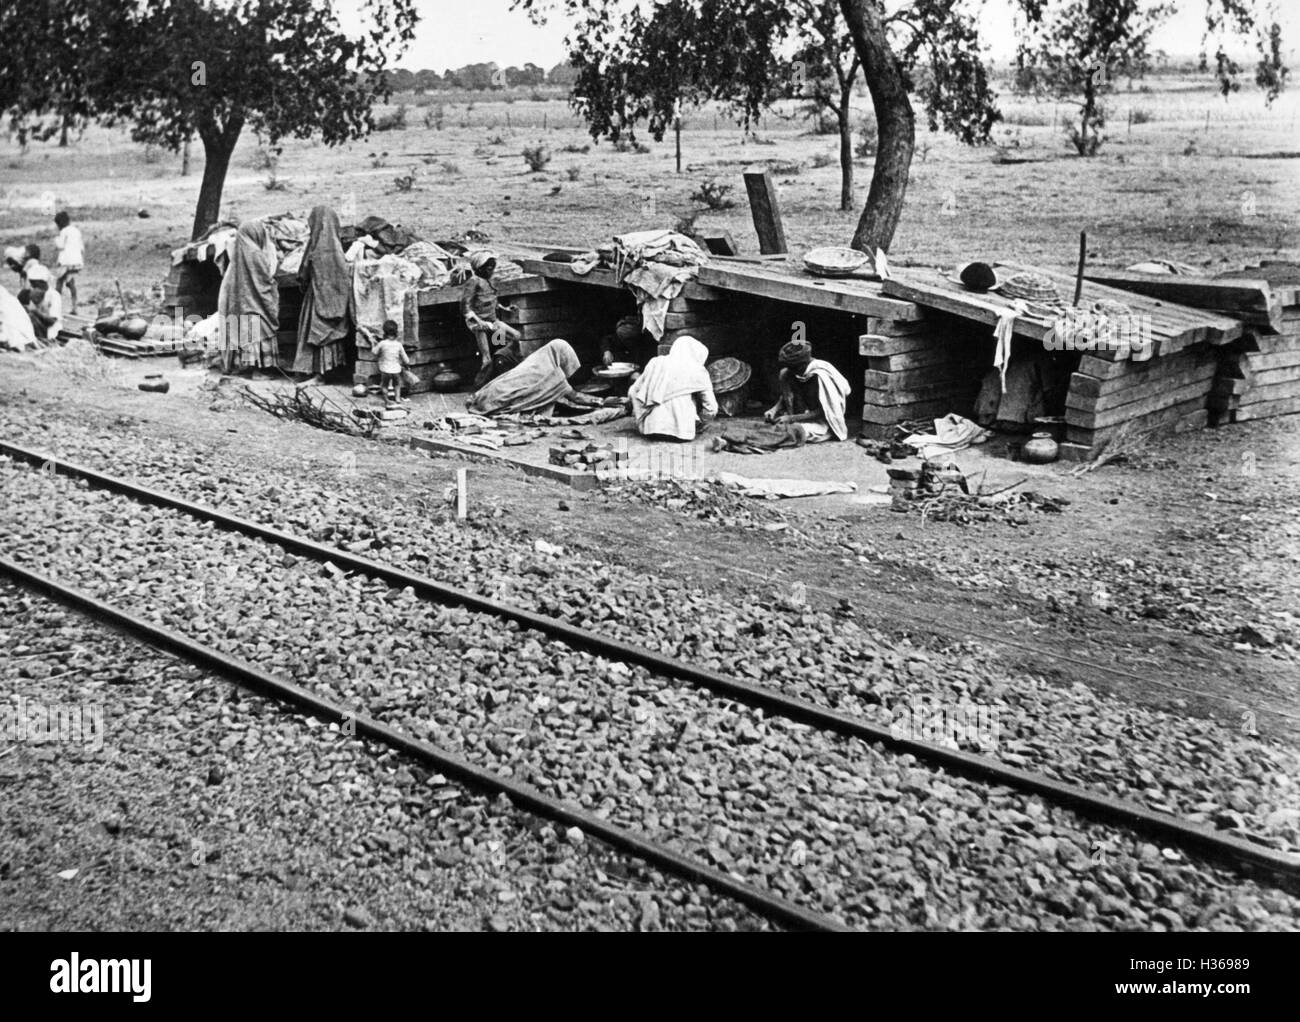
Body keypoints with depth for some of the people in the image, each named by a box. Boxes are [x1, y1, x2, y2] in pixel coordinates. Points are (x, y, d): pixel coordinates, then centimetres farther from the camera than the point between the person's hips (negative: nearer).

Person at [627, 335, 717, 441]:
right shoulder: (697, 371, 1)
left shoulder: (655, 362, 9)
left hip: (648, 428, 2)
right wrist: (696, 412, 22)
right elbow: (711, 411, 1)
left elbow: (632, 392, 11)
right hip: (680, 432, -2)